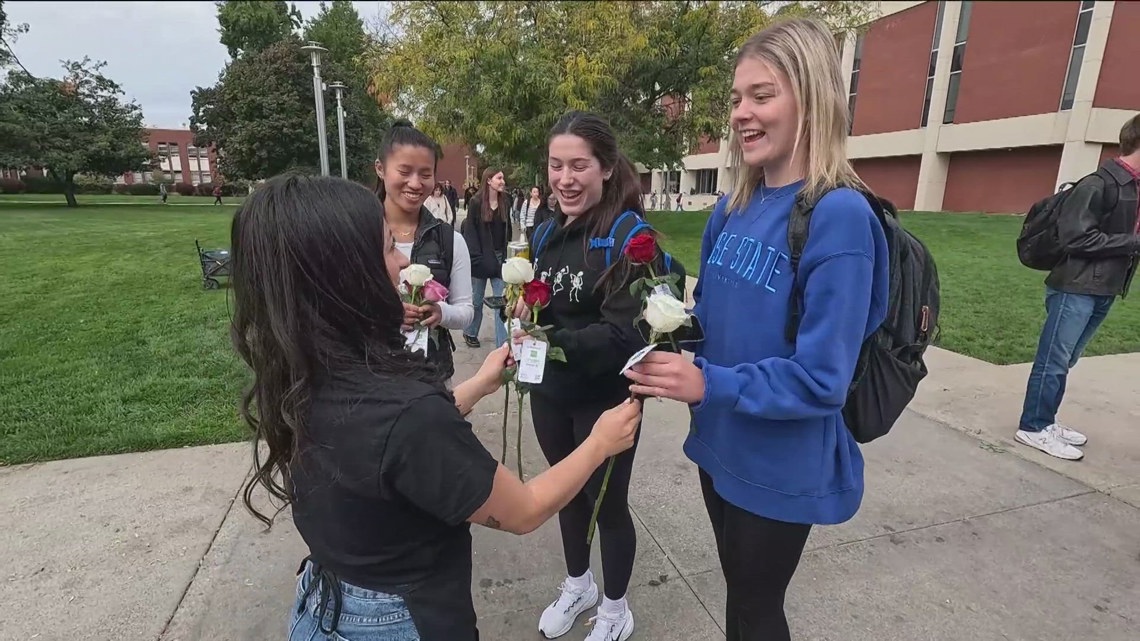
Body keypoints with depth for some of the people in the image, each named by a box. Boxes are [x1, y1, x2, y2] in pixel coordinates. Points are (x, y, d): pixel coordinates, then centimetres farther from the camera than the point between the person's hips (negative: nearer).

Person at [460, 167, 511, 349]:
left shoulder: (505, 202, 6)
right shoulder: (476, 202, -6)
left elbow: (507, 229, 10)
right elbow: (470, 231, -8)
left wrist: (506, 252, 2)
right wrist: (476, 257, -13)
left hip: (499, 256, 3)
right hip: (481, 257, -3)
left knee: (502, 298, -2)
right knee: (477, 299, 11)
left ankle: (503, 342, 2)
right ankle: (470, 333, 32)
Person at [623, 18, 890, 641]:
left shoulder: (839, 216, -22)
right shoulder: (732, 207, 0)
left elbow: (820, 379, -24)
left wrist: (707, 384, -30)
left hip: (781, 467, -6)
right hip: (719, 443, 7)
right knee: (737, 588, 29)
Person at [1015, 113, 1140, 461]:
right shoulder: (1098, 185, -13)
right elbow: (1076, 237, -18)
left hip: (1103, 291, 8)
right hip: (1076, 288, -8)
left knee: (1064, 361, 14)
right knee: (1054, 361, -1)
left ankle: (1044, 421, 24)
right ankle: (1033, 427, 9)